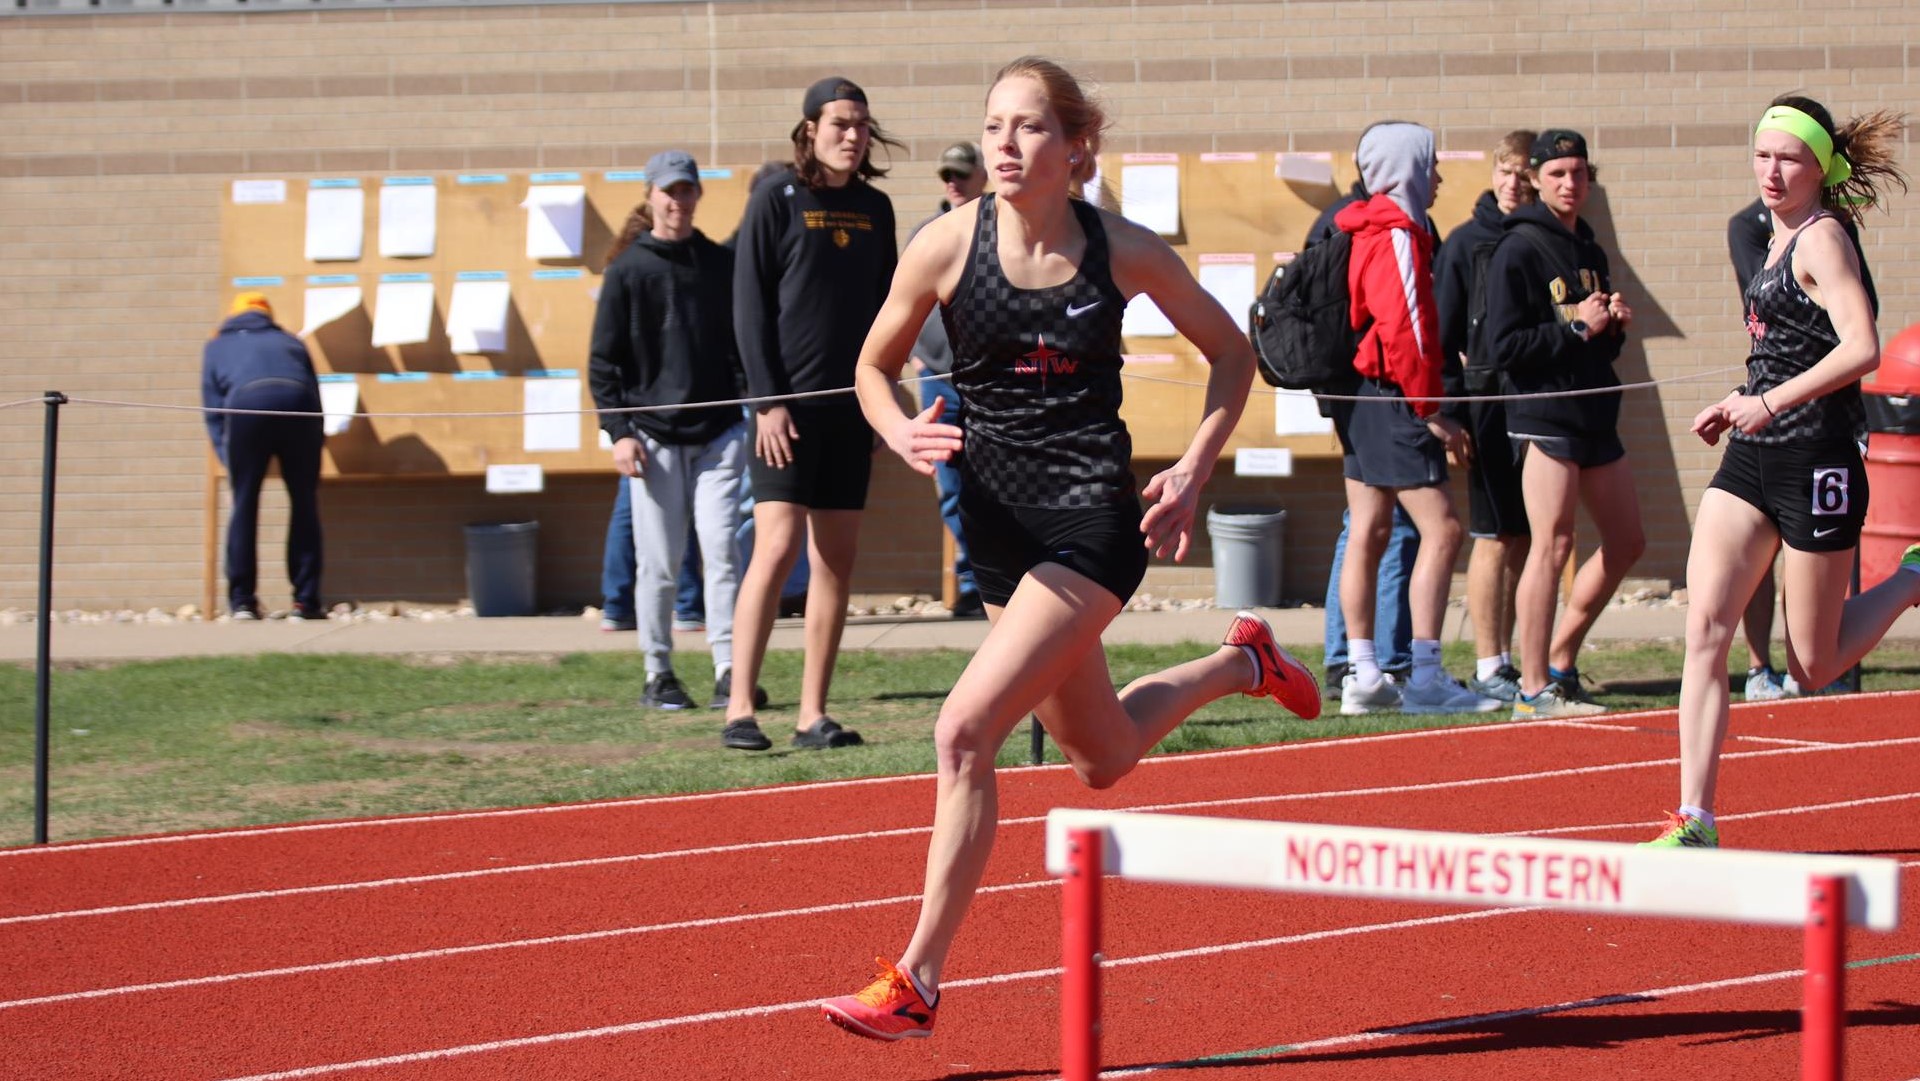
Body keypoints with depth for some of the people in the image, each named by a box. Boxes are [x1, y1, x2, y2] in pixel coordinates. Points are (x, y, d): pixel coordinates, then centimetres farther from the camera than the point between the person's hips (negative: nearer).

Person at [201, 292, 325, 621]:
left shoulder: (217, 347, 32)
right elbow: (316, 399, 32)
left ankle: (242, 602, 2)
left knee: (244, 506, 5)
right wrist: (316, 444, 35)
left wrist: (228, 458, 19)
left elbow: (213, 410, 21)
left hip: (245, 406, -1)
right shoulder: (290, 343, 37)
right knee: (305, 504, 9)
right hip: (296, 405, 1)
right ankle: (306, 601, 8)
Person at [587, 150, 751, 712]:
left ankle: (729, 671, -7)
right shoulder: (628, 270, 3)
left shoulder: (720, 265, 10)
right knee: (658, 563, 0)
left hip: (718, 432, 2)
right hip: (654, 434, -2)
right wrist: (618, 430, -6)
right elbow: (604, 360, 3)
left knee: (721, 550, -7)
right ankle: (658, 675, 10)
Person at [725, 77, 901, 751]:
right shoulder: (776, 202, -2)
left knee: (836, 562, 3)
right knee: (778, 546, -14)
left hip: (850, 408, 5)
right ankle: (739, 709, -12)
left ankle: (813, 715, 7)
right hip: (787, 405, -5)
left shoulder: (874, 209, 13)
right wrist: (767, 400, -12)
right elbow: (750, 308, -5)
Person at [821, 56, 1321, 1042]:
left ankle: (919, 982, -12)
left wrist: (1193, 471, -4)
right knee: (1100, 759, 20)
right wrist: (901, 435, -14)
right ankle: (1240, 663, 51)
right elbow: (874, 368, 8)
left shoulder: (1122, 251, -8)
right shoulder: (946, 246, -6)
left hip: (1094, 516, -5)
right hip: (997, 515, 5)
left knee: (964, 730, -19)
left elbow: (1231, 351, 7)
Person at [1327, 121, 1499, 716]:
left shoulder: (1371, 232, 17)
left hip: (1360, 397, 11)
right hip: (1390, 399, -11)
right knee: (1441, 529, -12)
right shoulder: (1397, 236, -14)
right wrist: (1431, 410, -16)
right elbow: (1402, 330, -20)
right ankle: (1425, 680, -16)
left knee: (1369, 533, 10)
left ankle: (1362, 675, 11)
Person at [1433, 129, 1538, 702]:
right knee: (1496, 539, -5)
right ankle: (1489, 669, -3)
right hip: (1488, 399, -5)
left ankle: (1505, 660, 13)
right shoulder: (1467, 243, -2)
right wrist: (1452, 414, -10)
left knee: (1525, 538, 7)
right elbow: (1442, 335, -4)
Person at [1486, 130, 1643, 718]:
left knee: (1626, 542, 11)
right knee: (1552, 545, -11)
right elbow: (1504, 346, -14)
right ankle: (1534, 688, -8)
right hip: (1544, 413, -8)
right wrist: (1576, 328, -17)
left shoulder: (1590, 251, 17)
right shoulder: (1519, 250, -8)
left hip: (1595, 412, 9)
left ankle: (1559, 662, 20)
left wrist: (1615, 326, 3)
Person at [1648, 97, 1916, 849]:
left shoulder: (1821, 239, -11)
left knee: (1812, 669, 3)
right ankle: (1695, 820, -10)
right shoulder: (1782, 238, 14)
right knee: (1704, 625, -9)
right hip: (1752, 458, 8)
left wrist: (1770, 403, -25)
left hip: (1815, 463, -8)